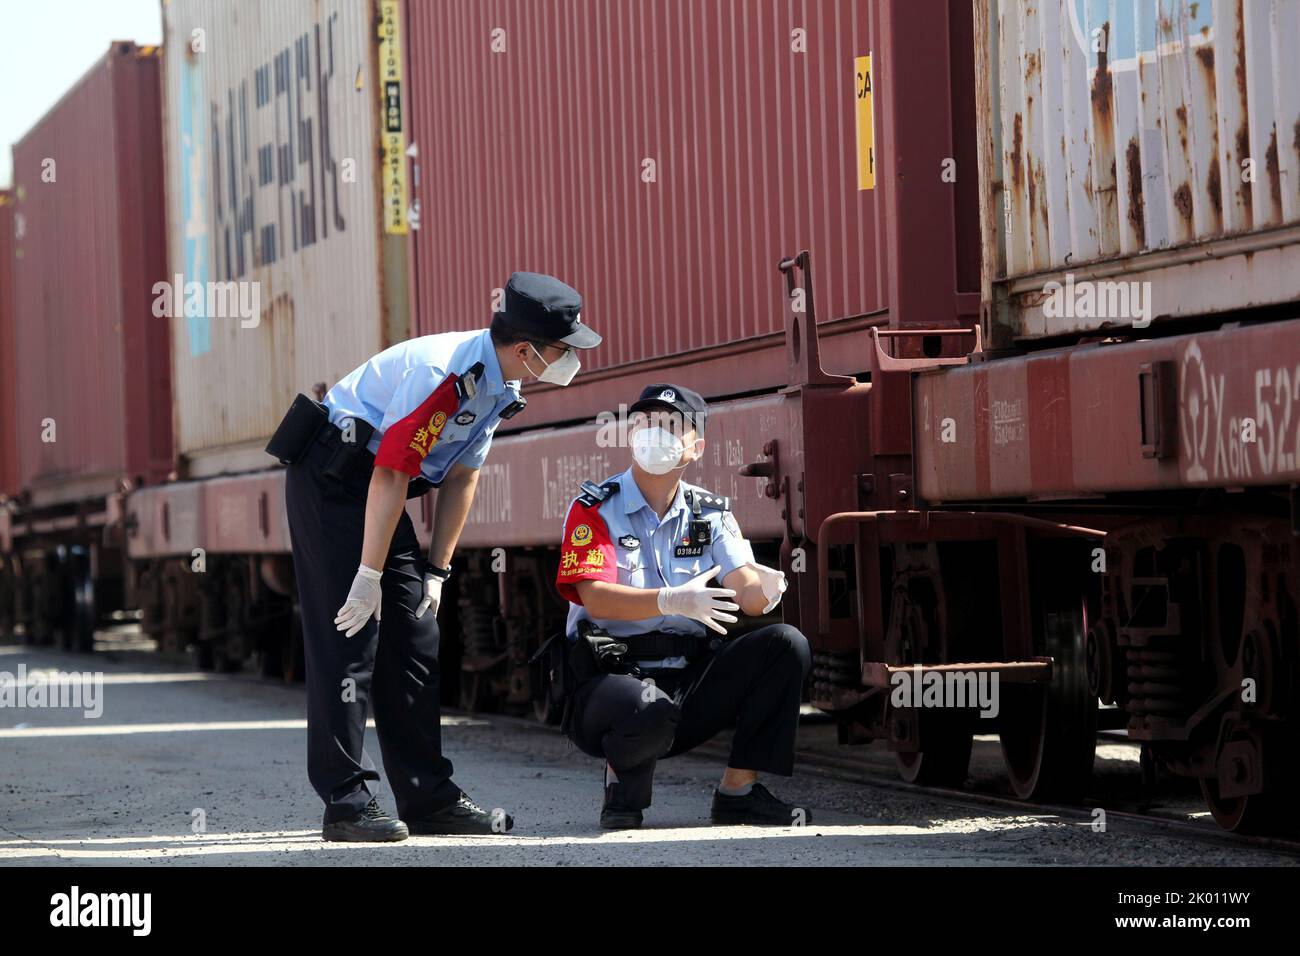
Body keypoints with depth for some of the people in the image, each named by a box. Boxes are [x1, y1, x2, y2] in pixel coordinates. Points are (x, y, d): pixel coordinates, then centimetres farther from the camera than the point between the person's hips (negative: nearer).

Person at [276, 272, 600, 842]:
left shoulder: (498, 383, 3)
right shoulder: (443, 372, -27)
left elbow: (461, 479, 10)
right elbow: (391, 475, -27)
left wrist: (436, 571, 9)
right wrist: (370, 575, -24)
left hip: (377, 491, 10)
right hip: (331, 481, -10)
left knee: (414, 640, 8)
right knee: (348, 638, -12)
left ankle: (428, 798, 12)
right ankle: (347, 802, -10)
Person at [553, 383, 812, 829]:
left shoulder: (710, 513, 10)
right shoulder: (595, 509, -3)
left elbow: (747, 595, -4)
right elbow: (596, 600, -18)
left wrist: (764, 587, -30)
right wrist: (673, 601, -36)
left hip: (690, 681, 5)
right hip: (611, 677, -5)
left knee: (786, 644, -16)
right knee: (651, 709, -40)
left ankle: (737, 791, -10)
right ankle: (622, 777, -2)